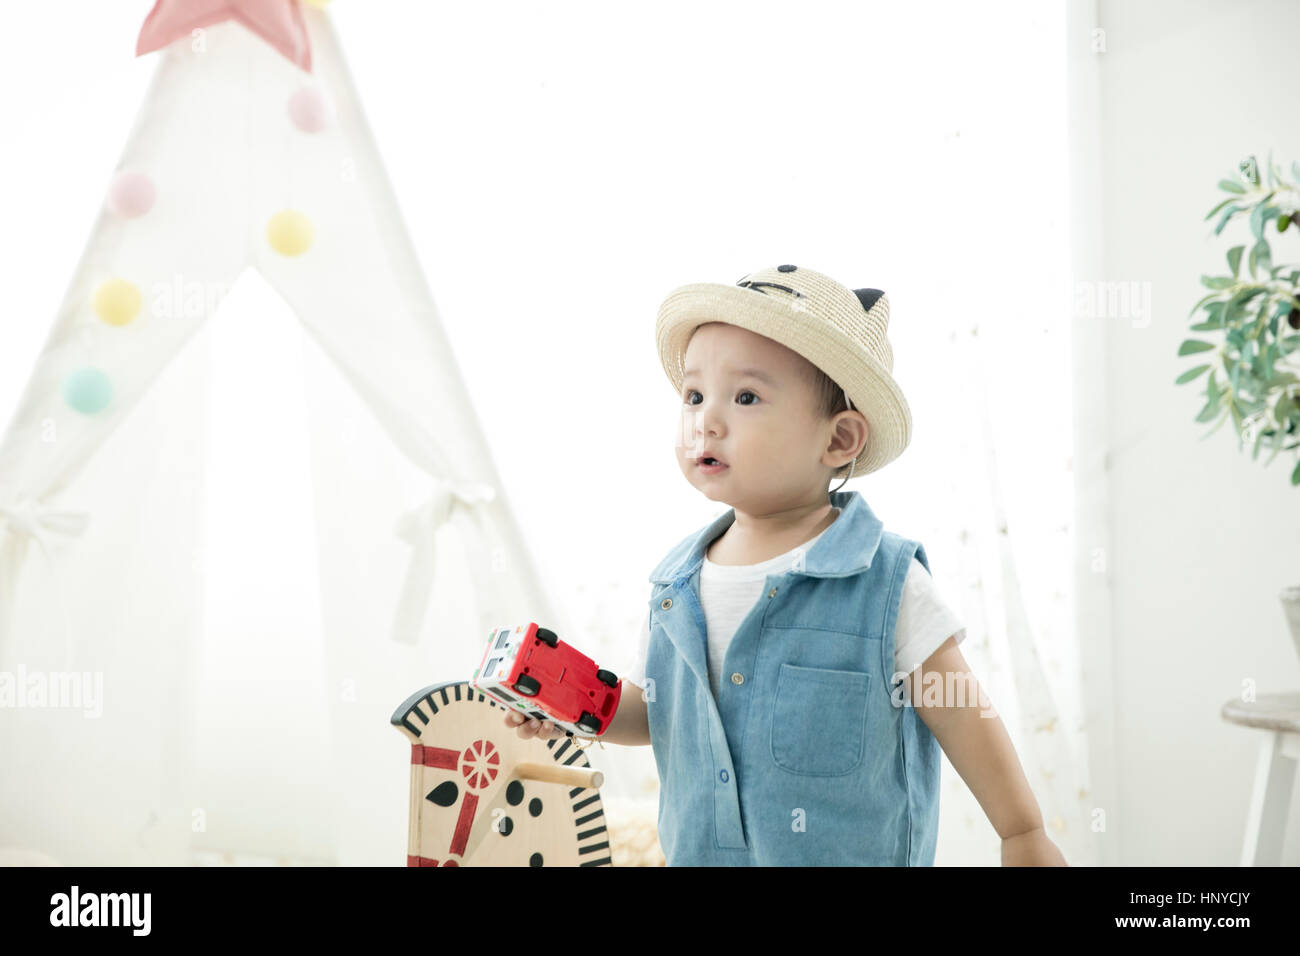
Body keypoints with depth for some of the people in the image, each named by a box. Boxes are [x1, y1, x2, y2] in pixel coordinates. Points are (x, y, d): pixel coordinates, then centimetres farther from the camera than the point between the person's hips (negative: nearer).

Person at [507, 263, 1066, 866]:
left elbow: (964, 718, -7)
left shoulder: (886, 585, -16)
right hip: (698, 855, 4)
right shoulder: (677, 585, -3)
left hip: (855, 856, -3)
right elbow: (654, 709, 11)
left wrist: (1023, 836, 0)